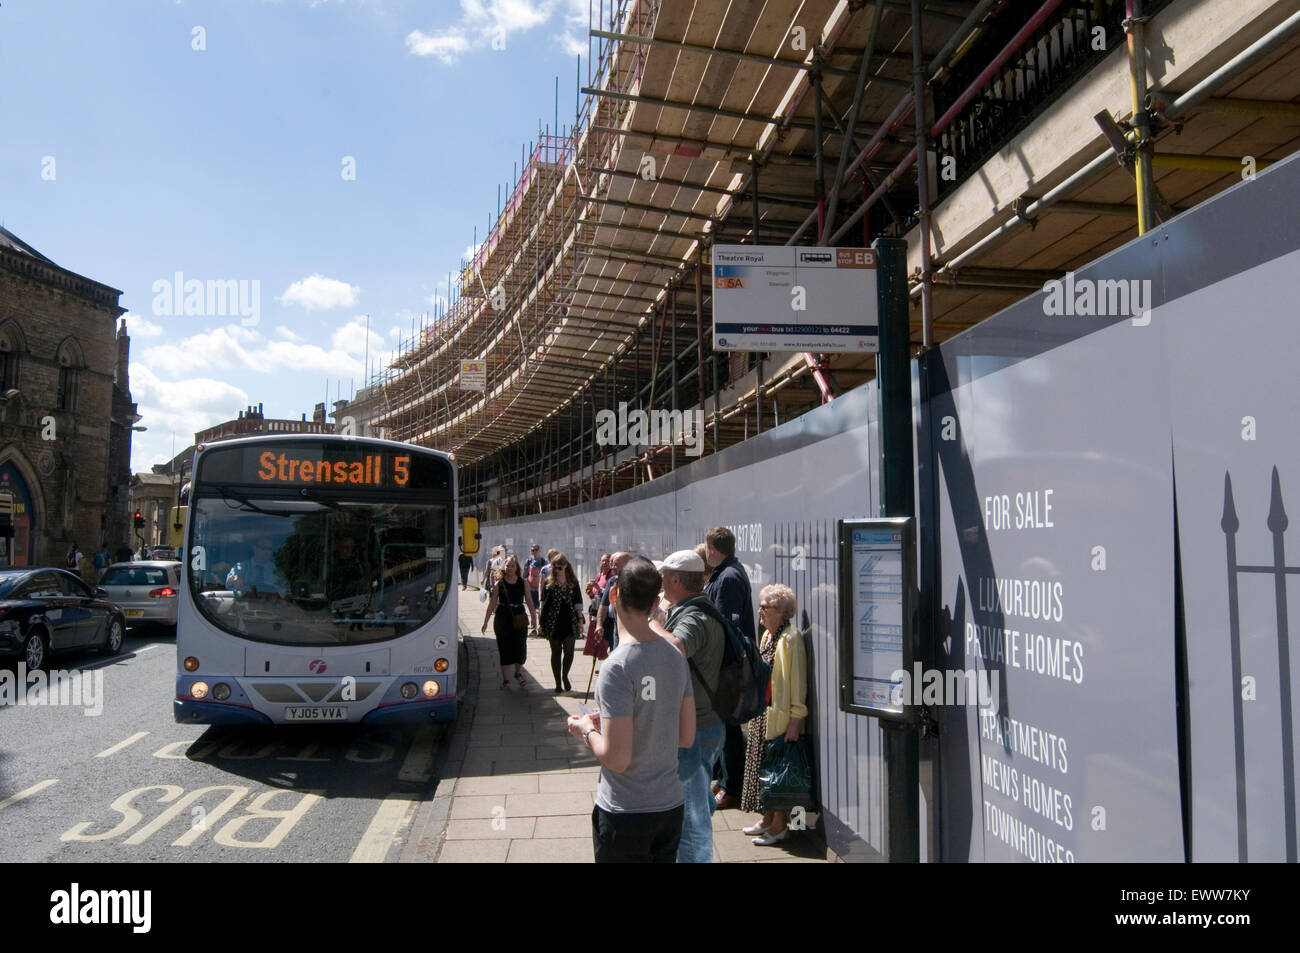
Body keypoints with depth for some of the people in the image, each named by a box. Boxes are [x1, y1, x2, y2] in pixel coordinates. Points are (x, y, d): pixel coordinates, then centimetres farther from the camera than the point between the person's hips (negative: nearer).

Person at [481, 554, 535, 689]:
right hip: (503, 619, -1)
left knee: (520, 648, 3)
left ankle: (518, 674, 28)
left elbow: (529, 601, 10)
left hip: (520, 618, 1)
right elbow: (492, 604, 2)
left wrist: (534, 618, 10)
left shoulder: (523, 582, 5)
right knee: (504, 649, 2)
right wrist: (485, 622, 2)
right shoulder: (499, 584, 0)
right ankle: (506, 679, 13)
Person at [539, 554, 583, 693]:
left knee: (569, 651, -8)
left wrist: (580, 620, 1)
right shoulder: (548, 583, 5)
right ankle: (558, 683, 13)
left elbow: (578, 603, 7)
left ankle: (565, 676, 17)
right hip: (553, 622, 0)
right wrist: (541, 622, 1)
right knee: (556, 652, 4)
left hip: (569, 621, 0)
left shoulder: (573, 583, 7)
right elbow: (543, 603, 5)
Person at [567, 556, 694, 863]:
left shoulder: (617, 667, -22)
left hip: (626, 814, -6)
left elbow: (617, 758, -24)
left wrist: (587, 730, -4)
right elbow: (687, 737, 6)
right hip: (671, 806, 6)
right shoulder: (675, 656, -1)